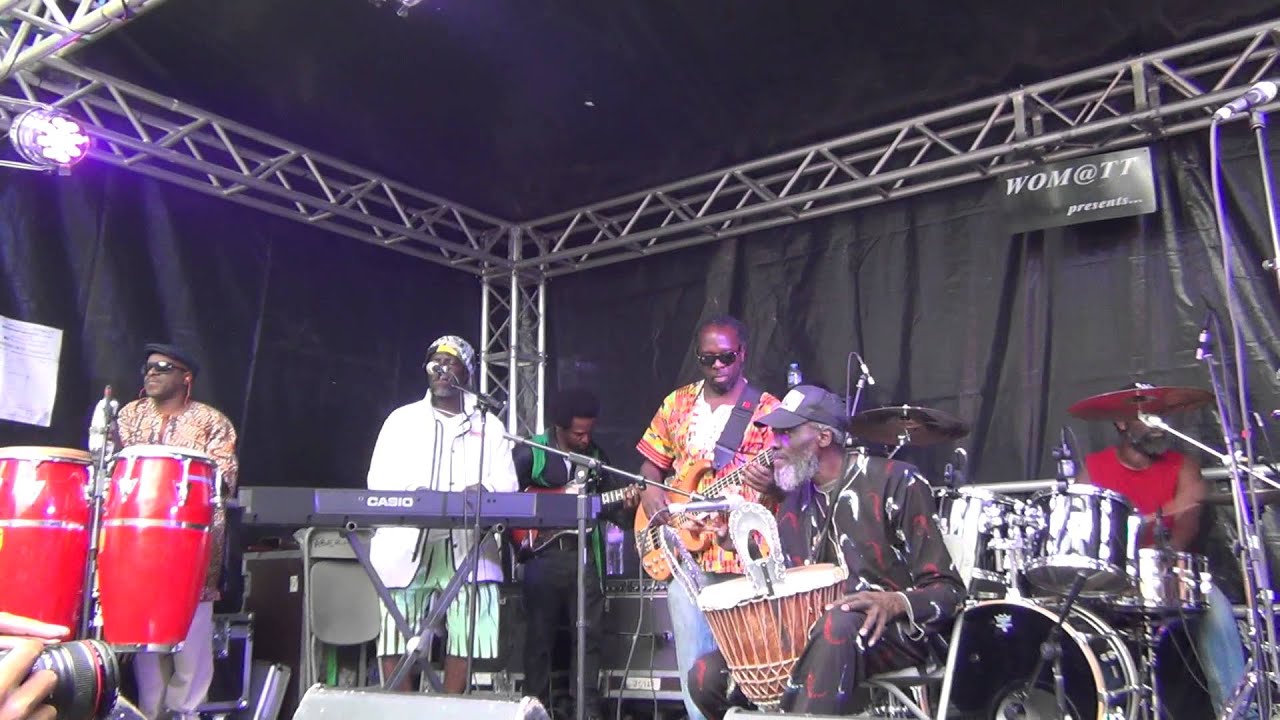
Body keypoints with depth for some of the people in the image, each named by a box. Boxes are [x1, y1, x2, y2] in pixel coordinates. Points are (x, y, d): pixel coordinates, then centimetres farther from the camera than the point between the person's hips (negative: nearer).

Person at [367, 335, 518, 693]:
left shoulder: (487, 424, 15)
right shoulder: (402, 419, 15)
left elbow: (506, 482, 4)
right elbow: (379, 480, 6)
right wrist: (410, 498, -15)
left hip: (467, 545, 0)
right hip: (407, 544, 0)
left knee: (464, 634, -5)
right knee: (395, 636, -3)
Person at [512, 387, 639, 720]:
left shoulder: (597, 455, 11)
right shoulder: (530, 452, -2)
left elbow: (607, 504, 12)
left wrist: (626, 504, -8)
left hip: (584, 553, 3)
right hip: (541, 553, -3)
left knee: (590, 633, 4)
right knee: (539, 636, 4)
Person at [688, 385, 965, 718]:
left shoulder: (897, 484, -10)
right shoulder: (793, 497, 10)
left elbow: (948, 589, -10)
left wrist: (895, 603, -30)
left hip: (893, 634, -6)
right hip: (809, 634, 6)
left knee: (838, 624, -40)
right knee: (706, 677, -10)